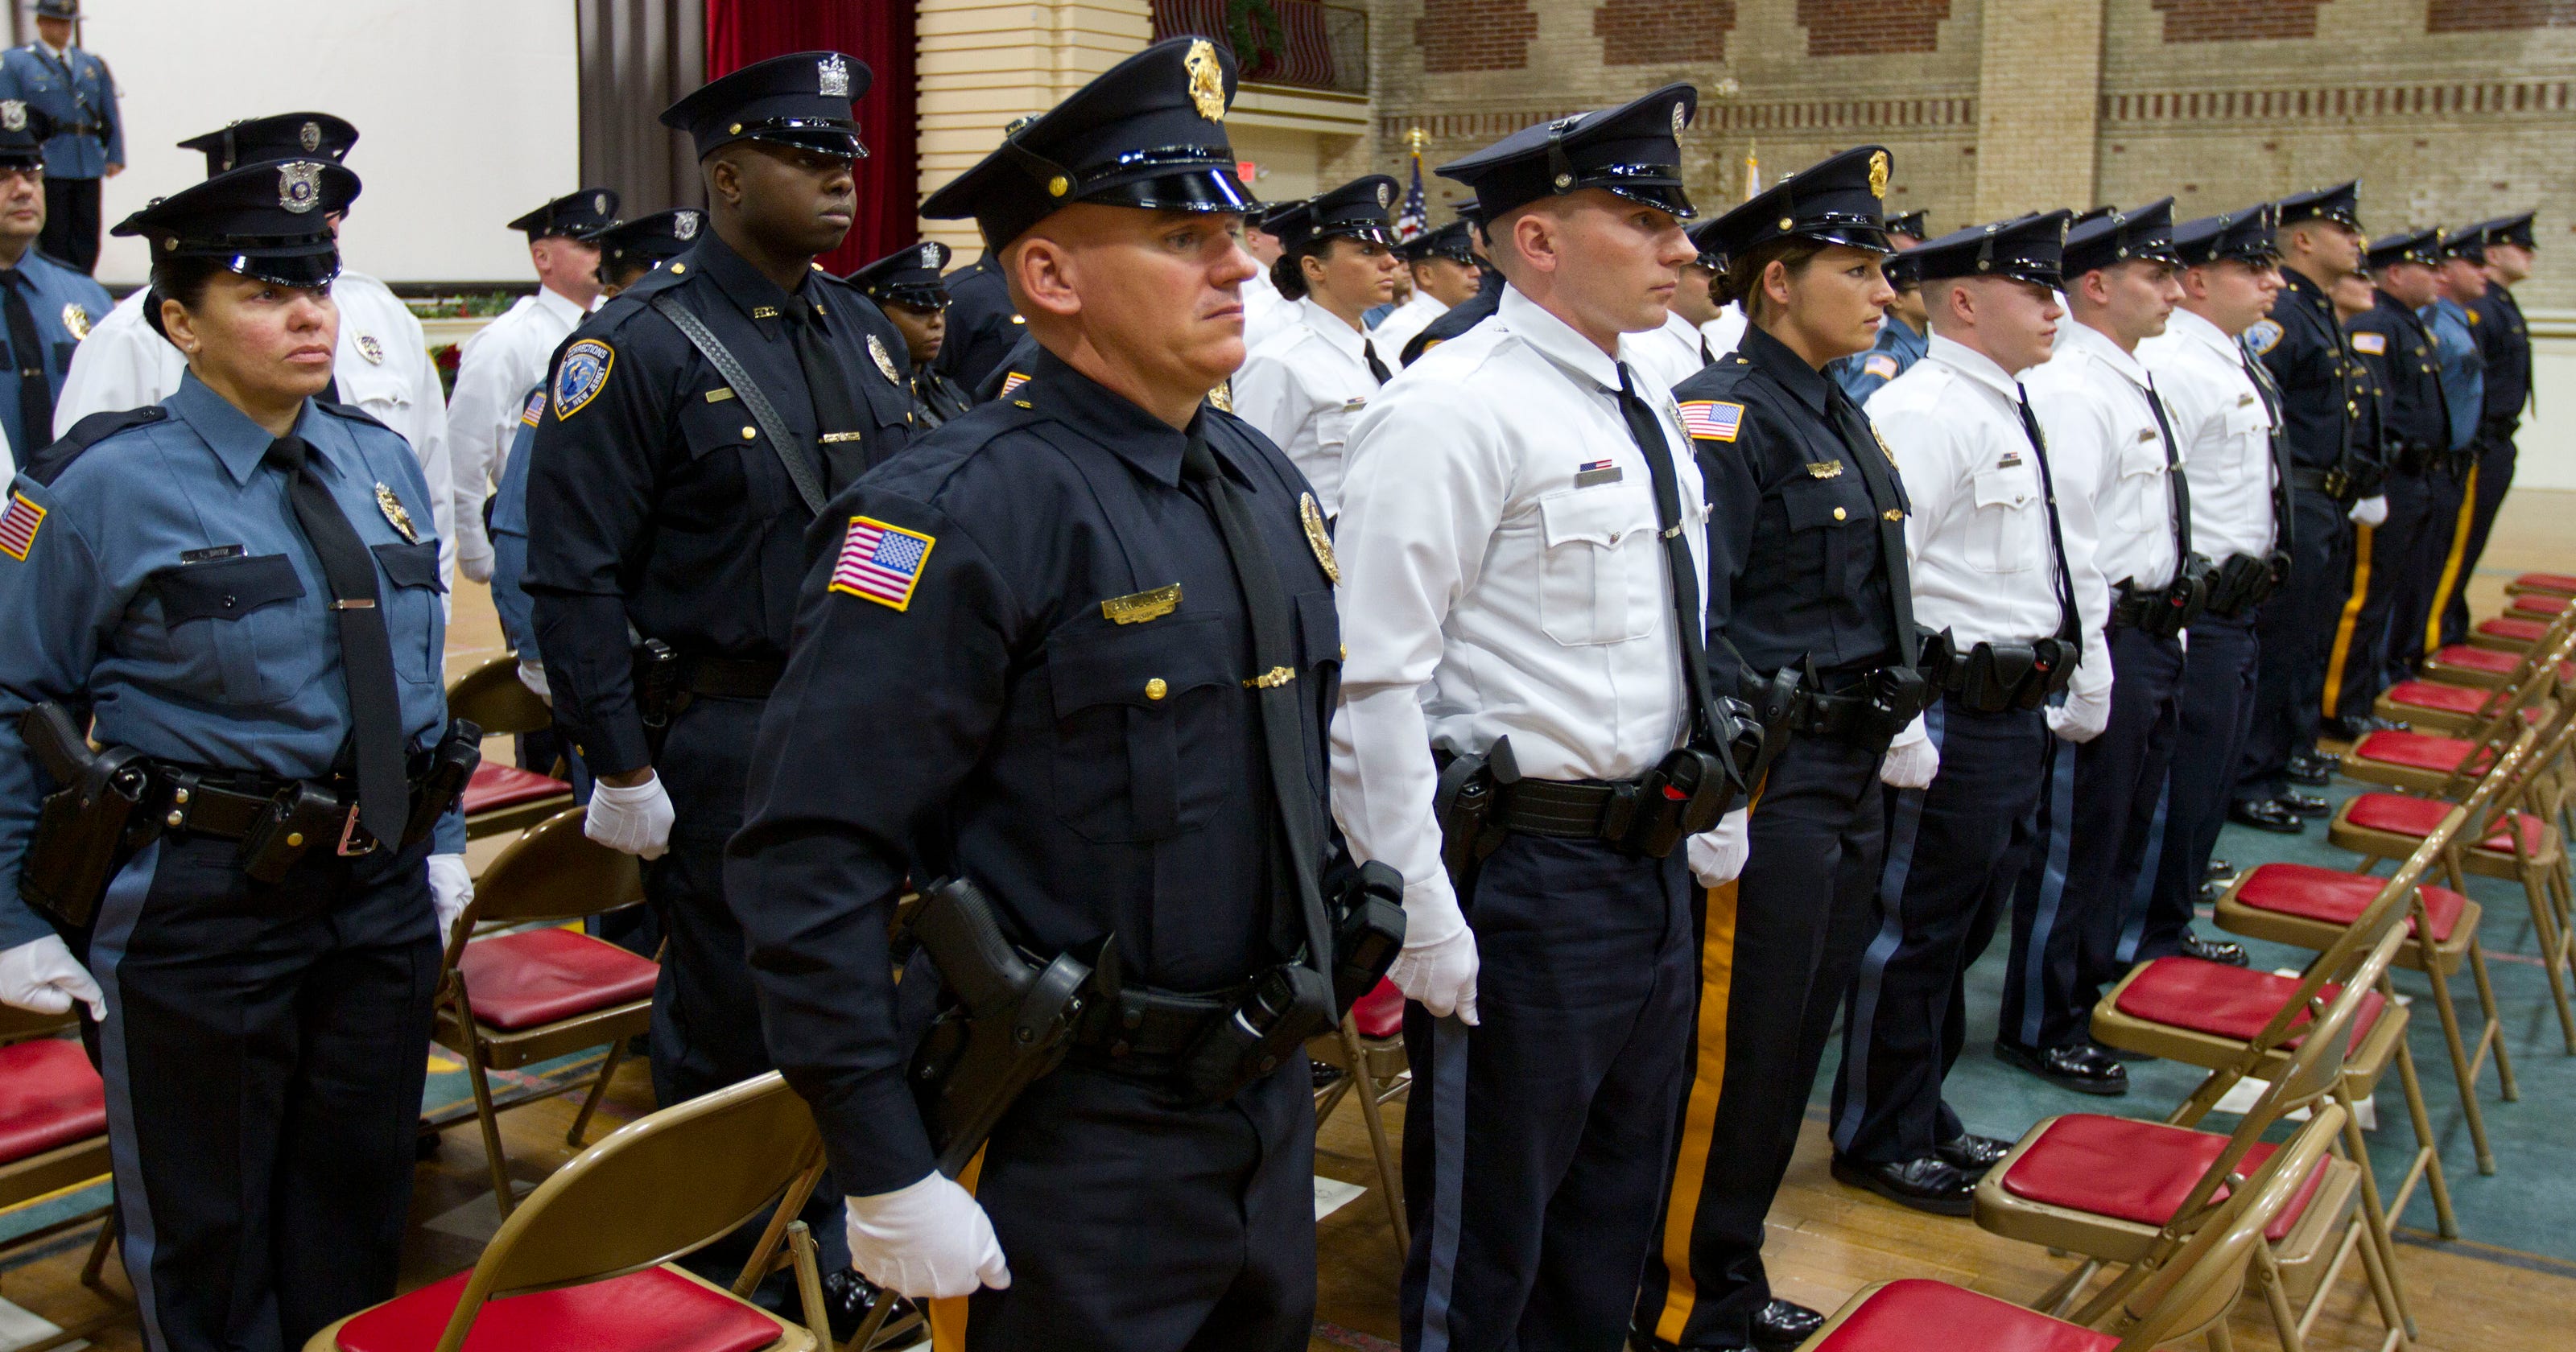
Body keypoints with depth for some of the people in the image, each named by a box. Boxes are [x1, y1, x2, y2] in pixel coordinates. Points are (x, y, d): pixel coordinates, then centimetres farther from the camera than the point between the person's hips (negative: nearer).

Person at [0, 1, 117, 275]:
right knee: (54, 240, -1)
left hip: (89, 166, 4)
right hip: (49, 167, -4)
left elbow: (112, 115, 16)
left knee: (88, 241, 4)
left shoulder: (93, 65, 16)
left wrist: (115, 157, 6)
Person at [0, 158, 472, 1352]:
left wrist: (443, 839, 13)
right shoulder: (102, 488, -11)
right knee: (206, 1229, 12)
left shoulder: (381, 464, 6)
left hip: (382, 897, 5)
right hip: (198, 909, -5)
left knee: (358, 1203, 19)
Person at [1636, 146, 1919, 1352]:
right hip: (1769, 784, -9)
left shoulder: (1838, 415, 14)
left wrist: (1898, 728, 19)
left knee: (1795, 1036, 16)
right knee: (1732, 1047, 1)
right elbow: (1692, 628, -20)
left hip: (1850, 778, 9)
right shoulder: (1725, 414, -15)